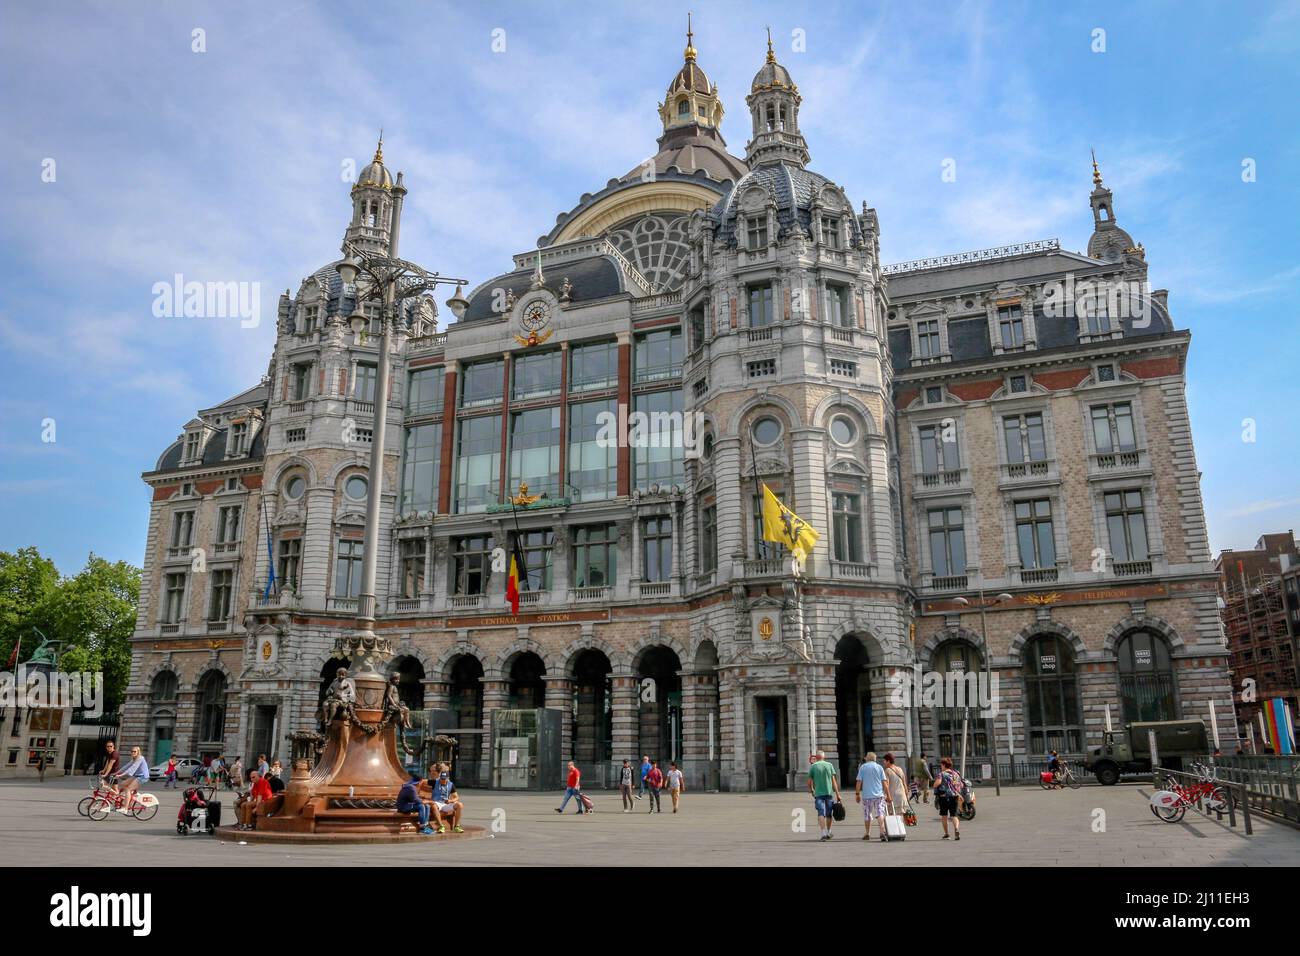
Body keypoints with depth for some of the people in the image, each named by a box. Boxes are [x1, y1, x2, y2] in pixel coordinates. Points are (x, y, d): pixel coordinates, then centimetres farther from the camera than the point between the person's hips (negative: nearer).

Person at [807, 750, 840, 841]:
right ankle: (828, 832, 27)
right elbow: (834, 781, 2)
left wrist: (811, 790, 21)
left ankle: (823, 833, -18)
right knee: (829, 813, 15)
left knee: (821, 813, -4)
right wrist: (837, 794, 3)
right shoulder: (829, 765, 6)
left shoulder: (812, 766, 2)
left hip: (818, 793, -2)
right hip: (829, 792, 2)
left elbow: (809, 782, 2)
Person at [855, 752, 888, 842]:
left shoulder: (862, 767, 4)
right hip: (879, 794, 0)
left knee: (867, 815, 11)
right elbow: (884, 782, 3)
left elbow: (859, 782, -1)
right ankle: (882, 832, -21)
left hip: (866, 795, 0)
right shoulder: (879, 767, 6)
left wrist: (857, 794, 6)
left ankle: (867, 834, 20)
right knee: (880, 814, -4)